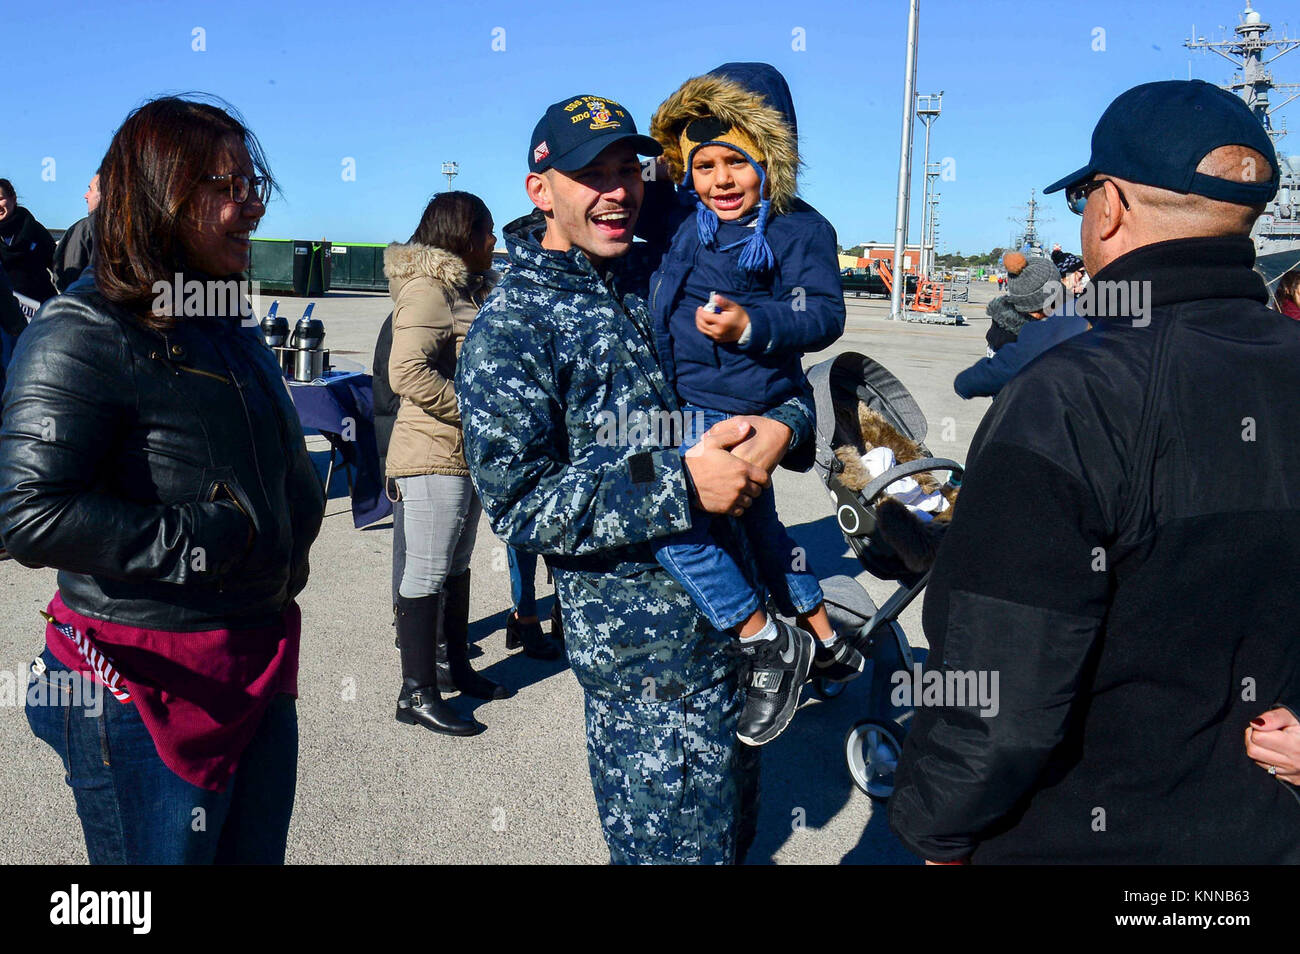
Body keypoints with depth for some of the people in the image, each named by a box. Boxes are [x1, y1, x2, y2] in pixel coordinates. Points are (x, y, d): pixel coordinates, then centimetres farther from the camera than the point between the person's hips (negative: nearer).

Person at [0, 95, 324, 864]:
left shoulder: (233, 326, 13)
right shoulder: (82, 334, -13)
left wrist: (290, 534, 7)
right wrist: (205, 542, -21)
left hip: (262, 666, 8)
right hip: (151, 684, -8)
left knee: (258, 850, 19)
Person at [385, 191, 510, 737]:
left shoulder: (464, 287, 16)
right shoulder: (426, 289, -15)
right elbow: (408, 373, -27)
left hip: (467, 453, 10)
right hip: (434, 454, -10)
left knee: (456, 565, 18)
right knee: (427, 573, -4)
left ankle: (458, 668, 31)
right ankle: (416, 694, 5)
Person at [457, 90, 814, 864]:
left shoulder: (667, 272, 7)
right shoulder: (510, 332, -11)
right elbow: (521, 502, -18)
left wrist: (781, 426, -12)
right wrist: (679, 482, -25)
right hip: (646, 653, -7)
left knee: (736, 830, 24)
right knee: (680, 847, 6)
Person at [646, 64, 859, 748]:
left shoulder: (799, 229, -10)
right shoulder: (691, 228, 10)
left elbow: (824, 315, -19)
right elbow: (662, 303, 25)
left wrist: (751, 326, -34)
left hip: (735, 415, -9)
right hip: (695, 408, 9)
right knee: (758, 527, 23)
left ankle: (769, 644, -7)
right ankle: (827, 641, 42)